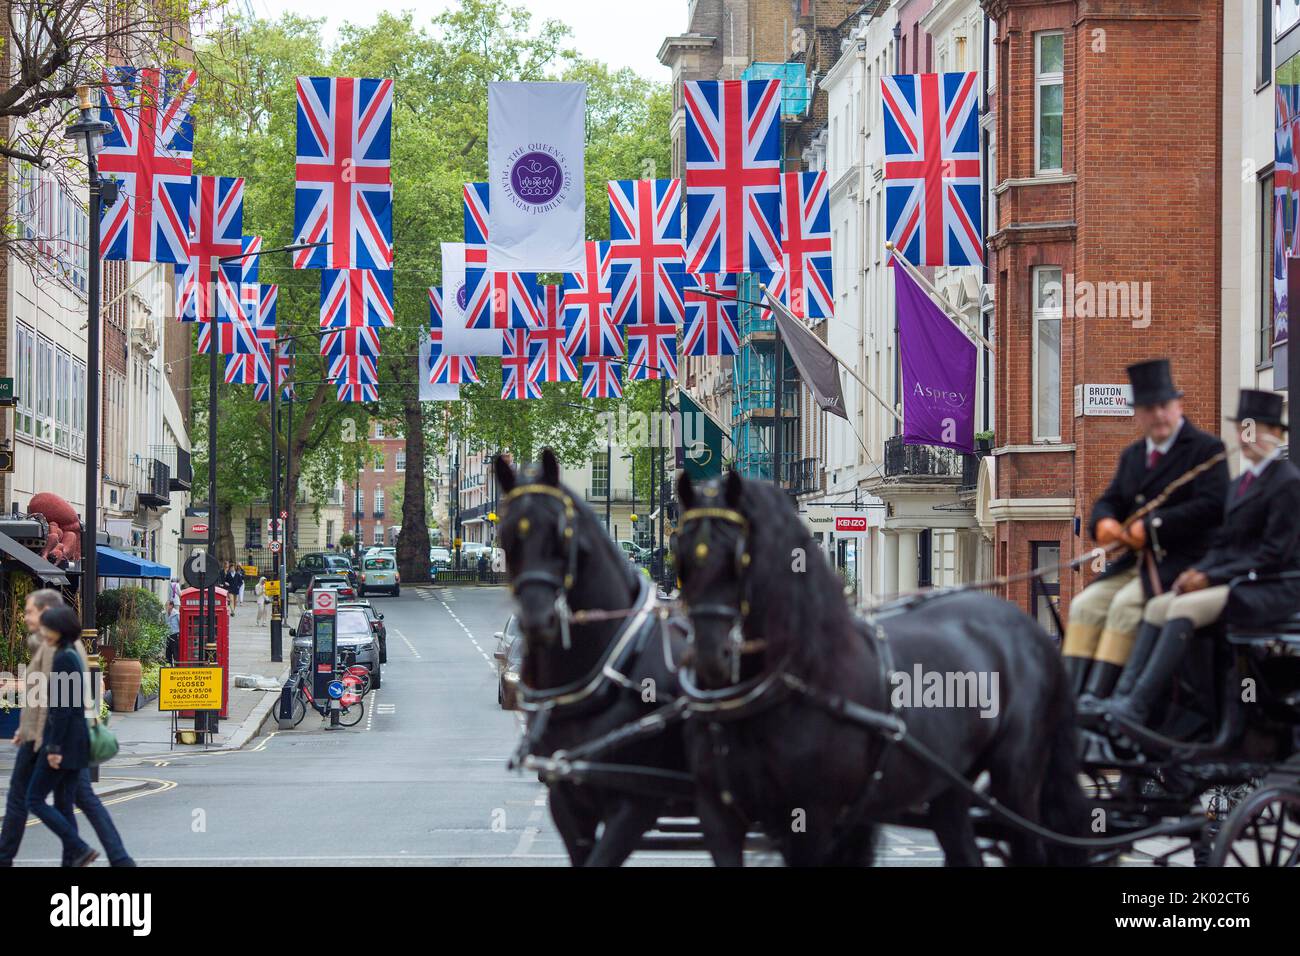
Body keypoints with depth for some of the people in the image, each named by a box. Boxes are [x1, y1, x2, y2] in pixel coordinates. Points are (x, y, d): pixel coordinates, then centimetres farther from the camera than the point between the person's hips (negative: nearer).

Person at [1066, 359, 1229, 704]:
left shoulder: (1207, 449, -5)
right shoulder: (1133, 455, 19)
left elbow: (1212, 506, -17)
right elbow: (1109, 501, 18)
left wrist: (1152, 527, -18)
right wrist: (1105, 522, -9)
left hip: (1182, 563, -7)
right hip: (1136, 561, 8)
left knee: (1126, 605, -28)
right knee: (1085, 605, -11)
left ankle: (1096, 698, -31)